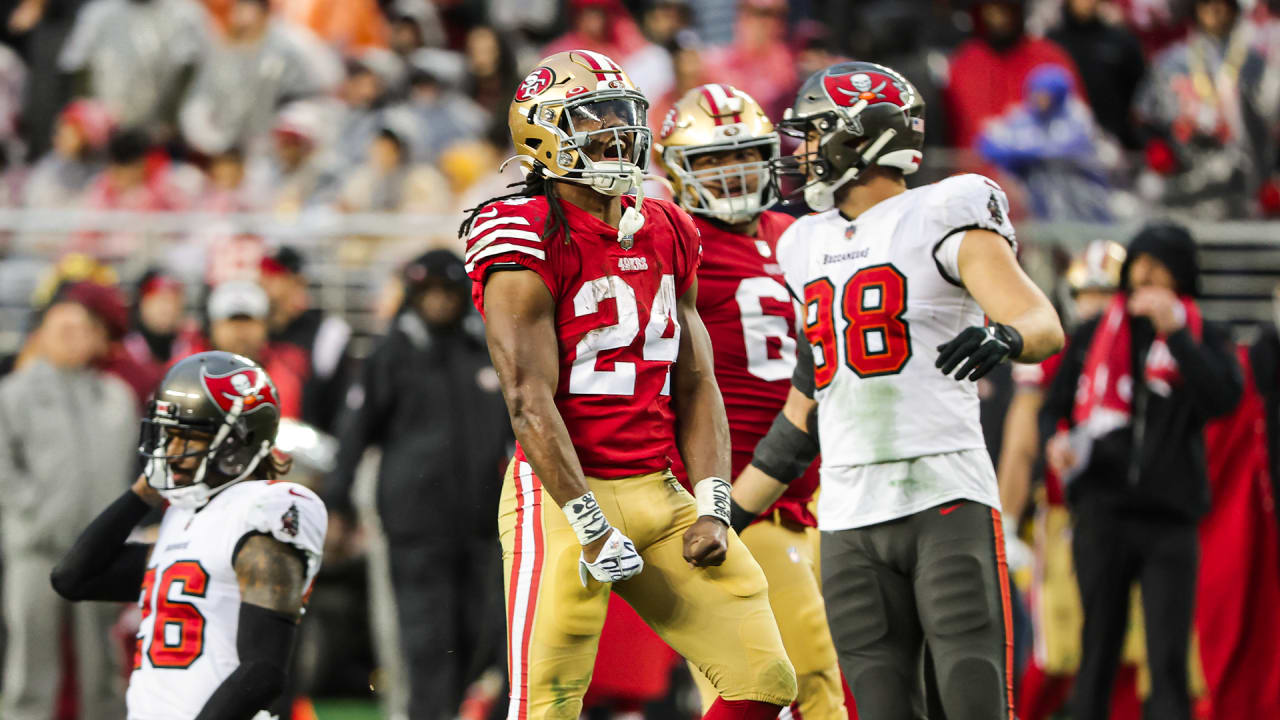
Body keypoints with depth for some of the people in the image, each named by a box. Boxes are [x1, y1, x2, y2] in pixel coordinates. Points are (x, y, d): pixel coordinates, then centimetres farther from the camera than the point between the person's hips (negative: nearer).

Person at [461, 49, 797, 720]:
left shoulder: (668, 234, 13)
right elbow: (530, 400, -15)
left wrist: (712, 509, 1)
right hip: (564, 492, -7)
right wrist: (592, 529, -18)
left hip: (657, 491, 7)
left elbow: (694, 384, 13)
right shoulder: (530, 241, -10)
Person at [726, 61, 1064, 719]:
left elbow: (1043, 325, -15)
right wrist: (726, 515, 24)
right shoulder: (812, 247, 19)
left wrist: (1003, 336, -38)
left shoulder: (943, 220, -2)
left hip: (946, 498, -6)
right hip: (850, 517, 6)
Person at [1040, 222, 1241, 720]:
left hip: (1171, 516, -1)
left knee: (1169, 658, -7)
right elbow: (1055, 404, 15)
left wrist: (1174, 331, -17)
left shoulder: (1203, 339, 7)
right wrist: (1055, 440, -7)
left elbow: (1224, 397, -11)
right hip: (1102, 509, 1)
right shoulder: (1094, 335, 11)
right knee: (1098, 646, 3)